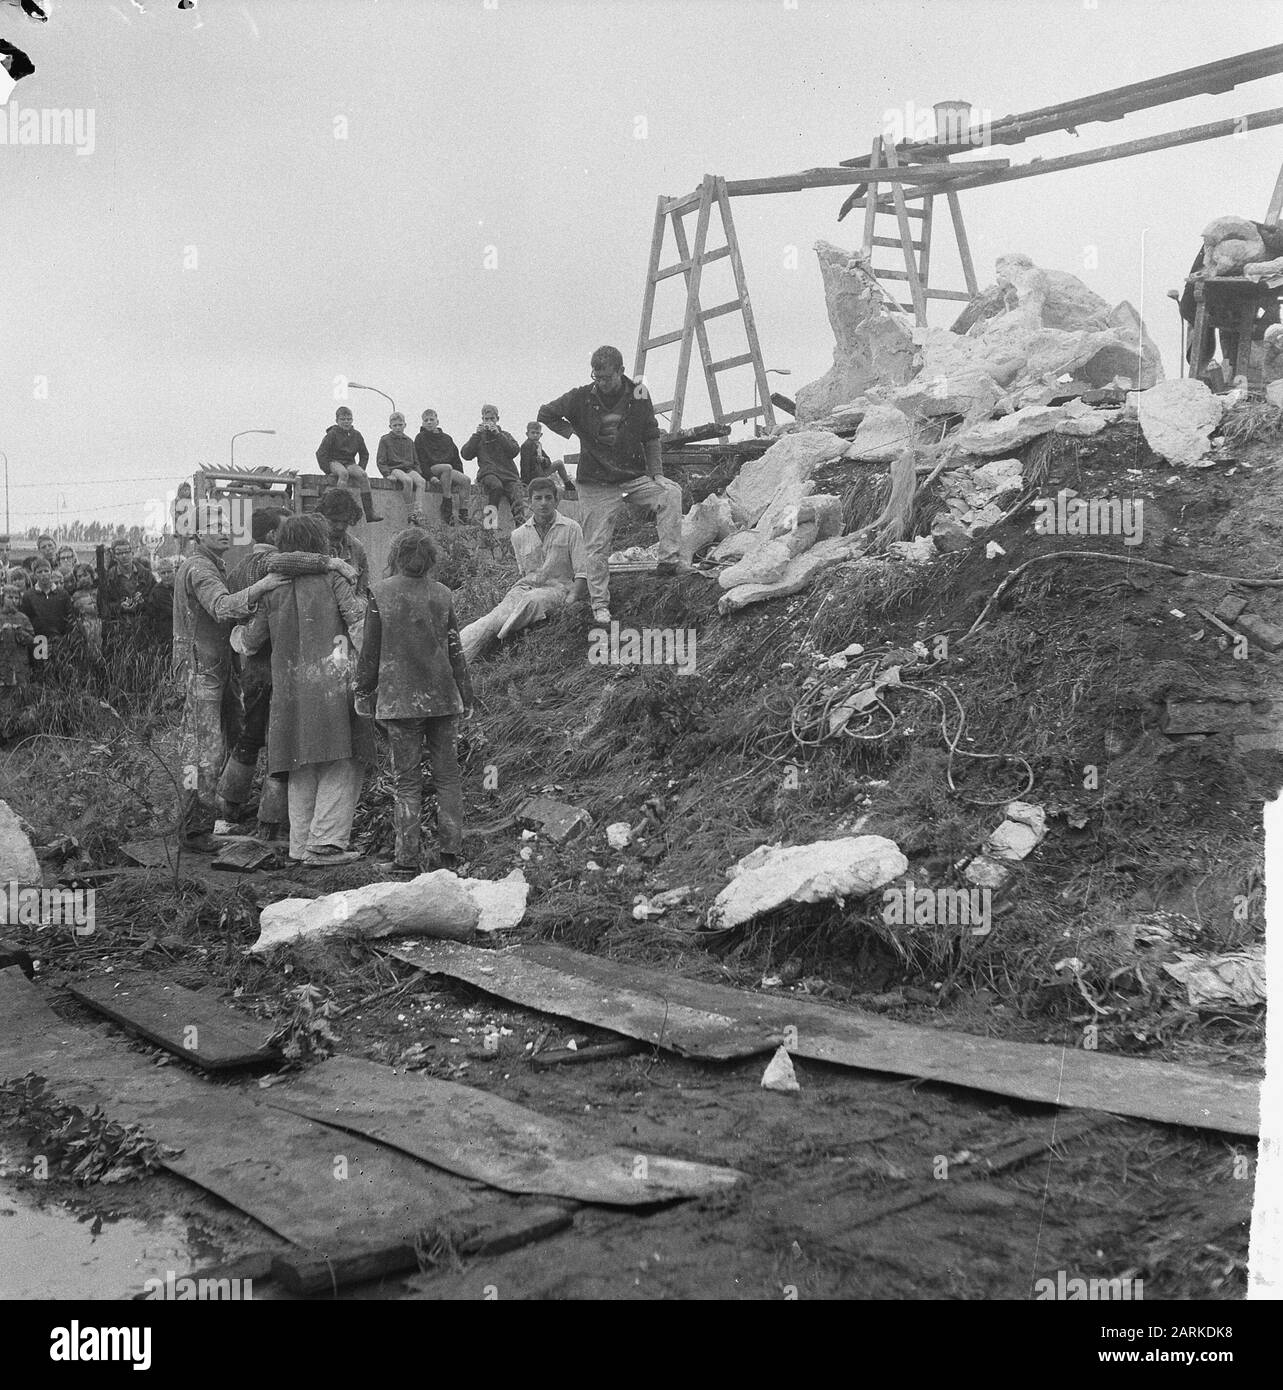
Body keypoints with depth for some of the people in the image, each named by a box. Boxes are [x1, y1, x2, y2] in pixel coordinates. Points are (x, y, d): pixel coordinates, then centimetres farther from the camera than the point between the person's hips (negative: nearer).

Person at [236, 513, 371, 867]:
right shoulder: (333, 577, 1)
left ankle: (300, 844, 15)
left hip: (289, 687, 5)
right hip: (332, 681, -4)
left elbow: (249, 641, 14)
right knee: (342, 764, -1)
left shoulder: (271, 587, 11)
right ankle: (325, 842, -8)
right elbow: (359, 622, -9)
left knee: (302, 769, 13)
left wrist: (236, 634, 36)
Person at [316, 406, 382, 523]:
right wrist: (329, 470, -13)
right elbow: (320, 453, -5)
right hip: (334, 461, -4)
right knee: (343, 473, -37)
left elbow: (364, 454, 19)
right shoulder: (332, 434, -2)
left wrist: (360, 469, 5)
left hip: (350, 463, 4)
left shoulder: (356, 435, 10)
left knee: (363, 475, -25)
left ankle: (369, 513, -29)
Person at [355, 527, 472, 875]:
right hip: (442, 697, 2)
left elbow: (369, 651, -3)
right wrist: (465, 695, 14)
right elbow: (455, 650, 6)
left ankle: (407, 856, 4)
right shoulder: (442, 595, 1)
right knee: (446, 773, 11)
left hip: (399, 700, -2)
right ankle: (449, 849, 9)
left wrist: (363, 693, 8)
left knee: (406, 778, 3)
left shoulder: (381, 594, -6)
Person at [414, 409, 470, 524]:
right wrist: (431, 476, -18)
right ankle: (447, 506, -36)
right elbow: (422, 461, -4)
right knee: (447, 468, -37)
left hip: (451, 472, 5)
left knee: (466, 480, -23)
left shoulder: (446, 438, 20)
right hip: (431, 469, -5)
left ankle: (463, 513, -24)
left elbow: (456, 460, 18)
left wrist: (460, 475, 2)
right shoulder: (420, 438, 7)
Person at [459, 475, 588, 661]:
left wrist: (571, 599, -15)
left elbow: (582, 573, -1)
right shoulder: (519, 535, 14)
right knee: (497, 615, -29)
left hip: (558, 587, -2)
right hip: (526, 585, 2)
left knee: (531, 600, -39)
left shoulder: (571, 529, 2)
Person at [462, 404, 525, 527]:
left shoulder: (505, 435, 23)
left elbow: (515, 451, 3)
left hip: (509, 474, 1)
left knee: (518, 498, -27)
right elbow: (466, 455, 6)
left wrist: (498, 434, -2)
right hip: (488, 473, -1)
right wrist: (476, 434, 0)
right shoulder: (479, 436, 22)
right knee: (496, 485, -37)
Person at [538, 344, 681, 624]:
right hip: (596, 485, -1)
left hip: (634, 478, 1)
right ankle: (600, 604, 13)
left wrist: (656, 474, -3)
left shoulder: (638, 396, -1)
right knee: (597, 547, 0)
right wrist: (576, 433, -4)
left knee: (670, 493, -25)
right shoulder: (582, 398, -5)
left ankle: (668, 559, -25)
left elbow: (650, 437, 6)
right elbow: (546, 414, 3)